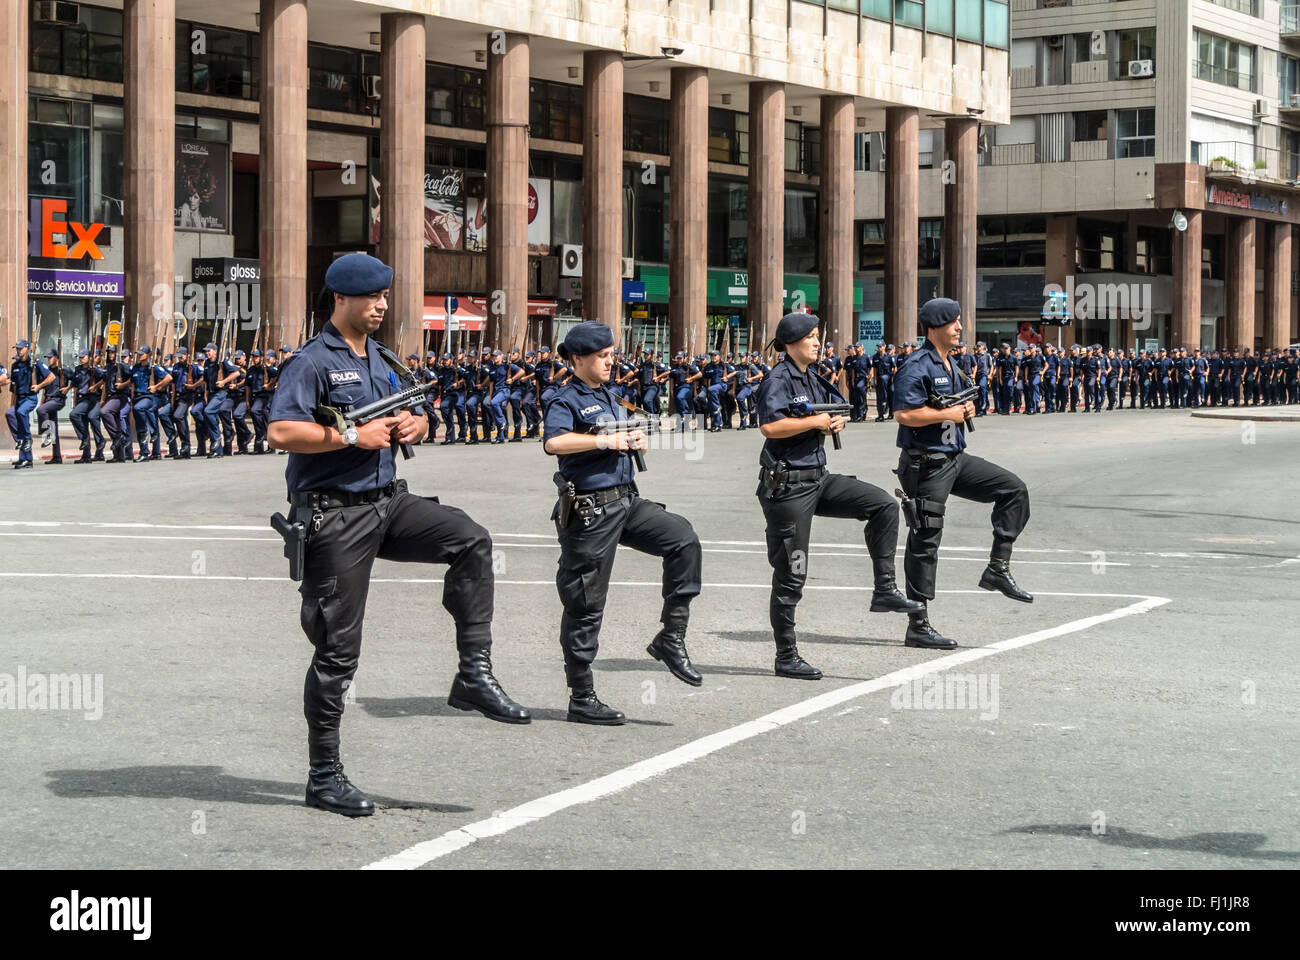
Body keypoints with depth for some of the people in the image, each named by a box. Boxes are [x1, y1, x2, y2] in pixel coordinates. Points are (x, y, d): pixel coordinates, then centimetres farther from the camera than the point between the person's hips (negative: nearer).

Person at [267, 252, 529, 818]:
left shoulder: (382, 361, 15)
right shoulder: (313, 362, -10)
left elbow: (406, 418, 26)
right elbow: (280, 432, -22)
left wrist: (416, 426, 2)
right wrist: (352, 436, -21)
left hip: (387, 502, 7)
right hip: (336, 516, -7)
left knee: (470, 540, -15)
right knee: (338, 647, -3)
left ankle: (474, 674, -10)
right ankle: (324, 776, 8)